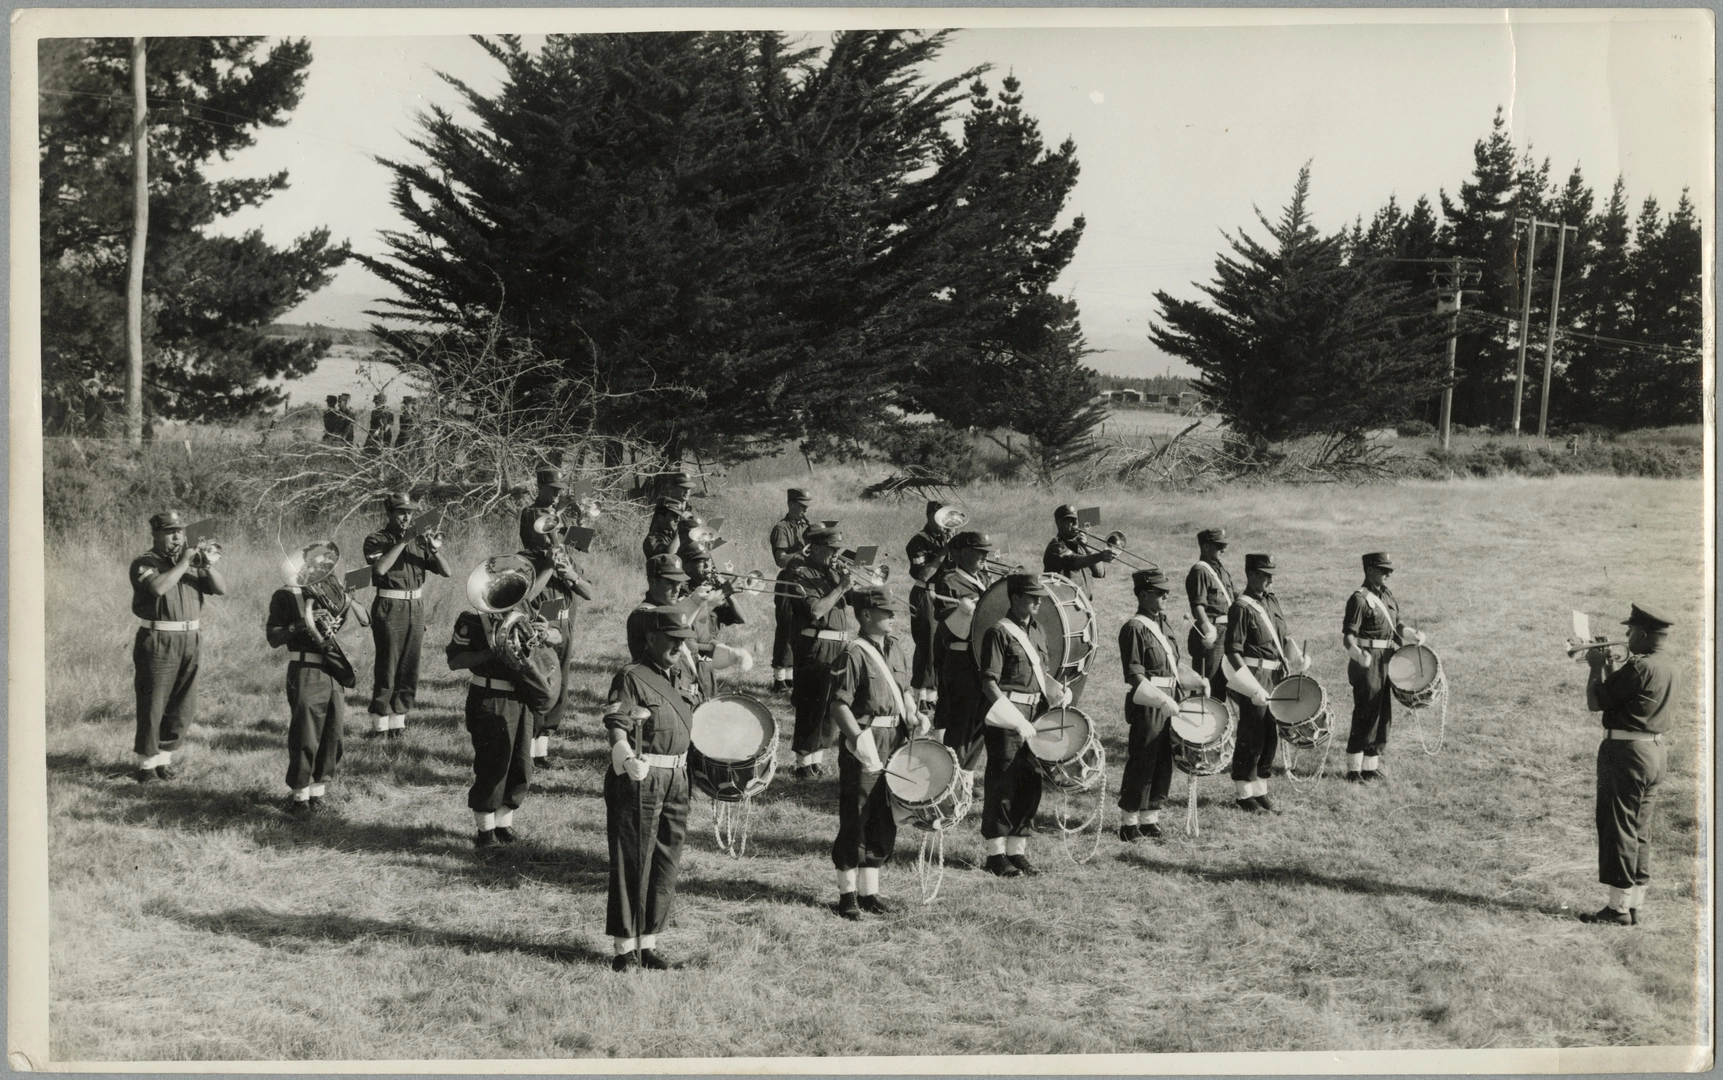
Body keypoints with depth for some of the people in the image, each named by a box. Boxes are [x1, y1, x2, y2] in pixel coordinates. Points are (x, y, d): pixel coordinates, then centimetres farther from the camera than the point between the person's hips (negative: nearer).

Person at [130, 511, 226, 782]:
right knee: (153, 706, -2)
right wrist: (183, 563, -19)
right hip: (157, 642, -6)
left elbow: (221, 589, 4)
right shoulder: (144, 563, -4)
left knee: (184, 709, 10)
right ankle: (146, 764, 7)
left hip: (189, 641, 6)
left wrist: (208, 566, -13)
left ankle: (164, 757, 24)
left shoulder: (192, 562, 14)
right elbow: (158, 587, -25)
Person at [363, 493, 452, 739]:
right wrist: (403, 542, -20)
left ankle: (398, 720, 14)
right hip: (389, 608, -5)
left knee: (409, 668, 6)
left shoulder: (419, 539, 10)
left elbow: (446, 571, 5)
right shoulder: (376, 540, -2)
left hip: (415, 608, 5)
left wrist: (435, 550, -13)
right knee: (386, 666, -6)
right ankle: (380, 724, 0)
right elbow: (380, 568, -22)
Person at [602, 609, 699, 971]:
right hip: (639, 779, -7)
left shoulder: (683, 677, 13)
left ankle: (649, 942, 20)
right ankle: (625, 947, 4)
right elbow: (616, 726, -20)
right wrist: (627, 759, -37)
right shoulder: (631, 678, -10)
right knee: (632, 864, -3)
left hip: (676, 779, 7)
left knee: (666, 863, 10)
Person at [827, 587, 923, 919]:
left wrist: (912, 715, 3)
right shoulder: (854, 654, -13)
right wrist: (858, 738, -28)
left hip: (895, 743, 7)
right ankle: (848, 893, 11)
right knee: (855, 820, 1)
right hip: (863, 746, -7)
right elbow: (838, 706, -18)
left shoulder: (894, 646, 10)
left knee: (885, 820, 12)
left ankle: (869, 890, 23)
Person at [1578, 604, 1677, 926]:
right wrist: (1610, 665, 14)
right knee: (1639, 832, 13)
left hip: (1626, 752, -9)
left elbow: (1595, 702, -15)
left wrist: (1597, 666, -2)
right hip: (1655, 751, 9)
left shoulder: (1639, 667, -20)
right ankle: (1634, 904, 18)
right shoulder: (1666, 664, 8)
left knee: (1619, 828, -3)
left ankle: (1618, 908, 0)